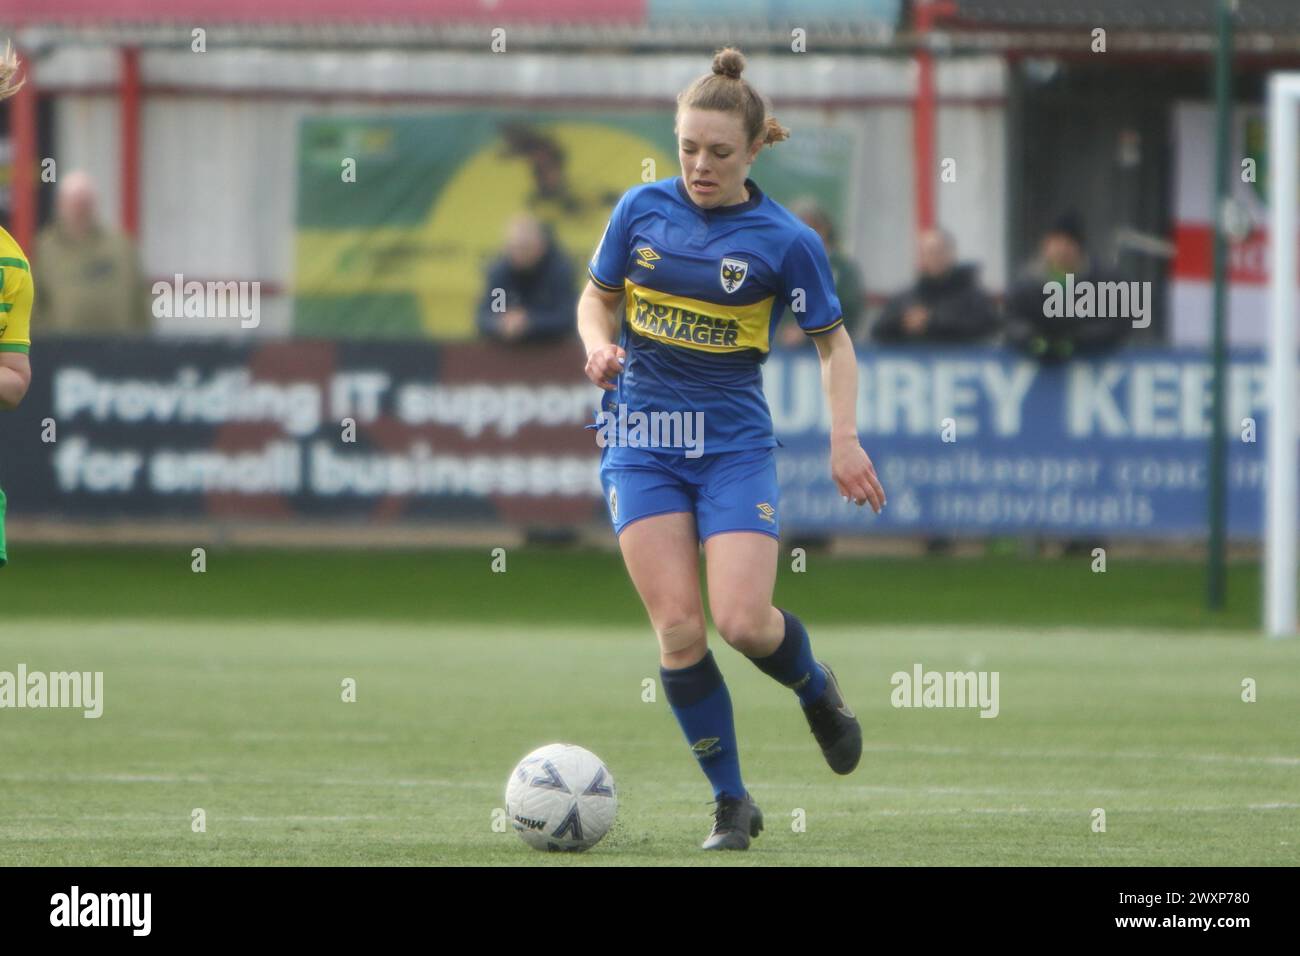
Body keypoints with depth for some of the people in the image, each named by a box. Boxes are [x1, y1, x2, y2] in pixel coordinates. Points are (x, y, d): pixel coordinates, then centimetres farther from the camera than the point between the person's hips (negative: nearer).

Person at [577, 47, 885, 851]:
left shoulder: (785, 241, -5)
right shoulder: (643, 209, 1)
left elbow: (833, 341, 6)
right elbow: (597, 297, 14)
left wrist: (845, 436, -8)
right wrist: (600, 347, -8)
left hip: (735, 443, -2)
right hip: (641, 435, 2)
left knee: (744, 620, -15)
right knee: (678, 627, -11)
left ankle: (817, 689, 21)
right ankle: (732, 802, 3)